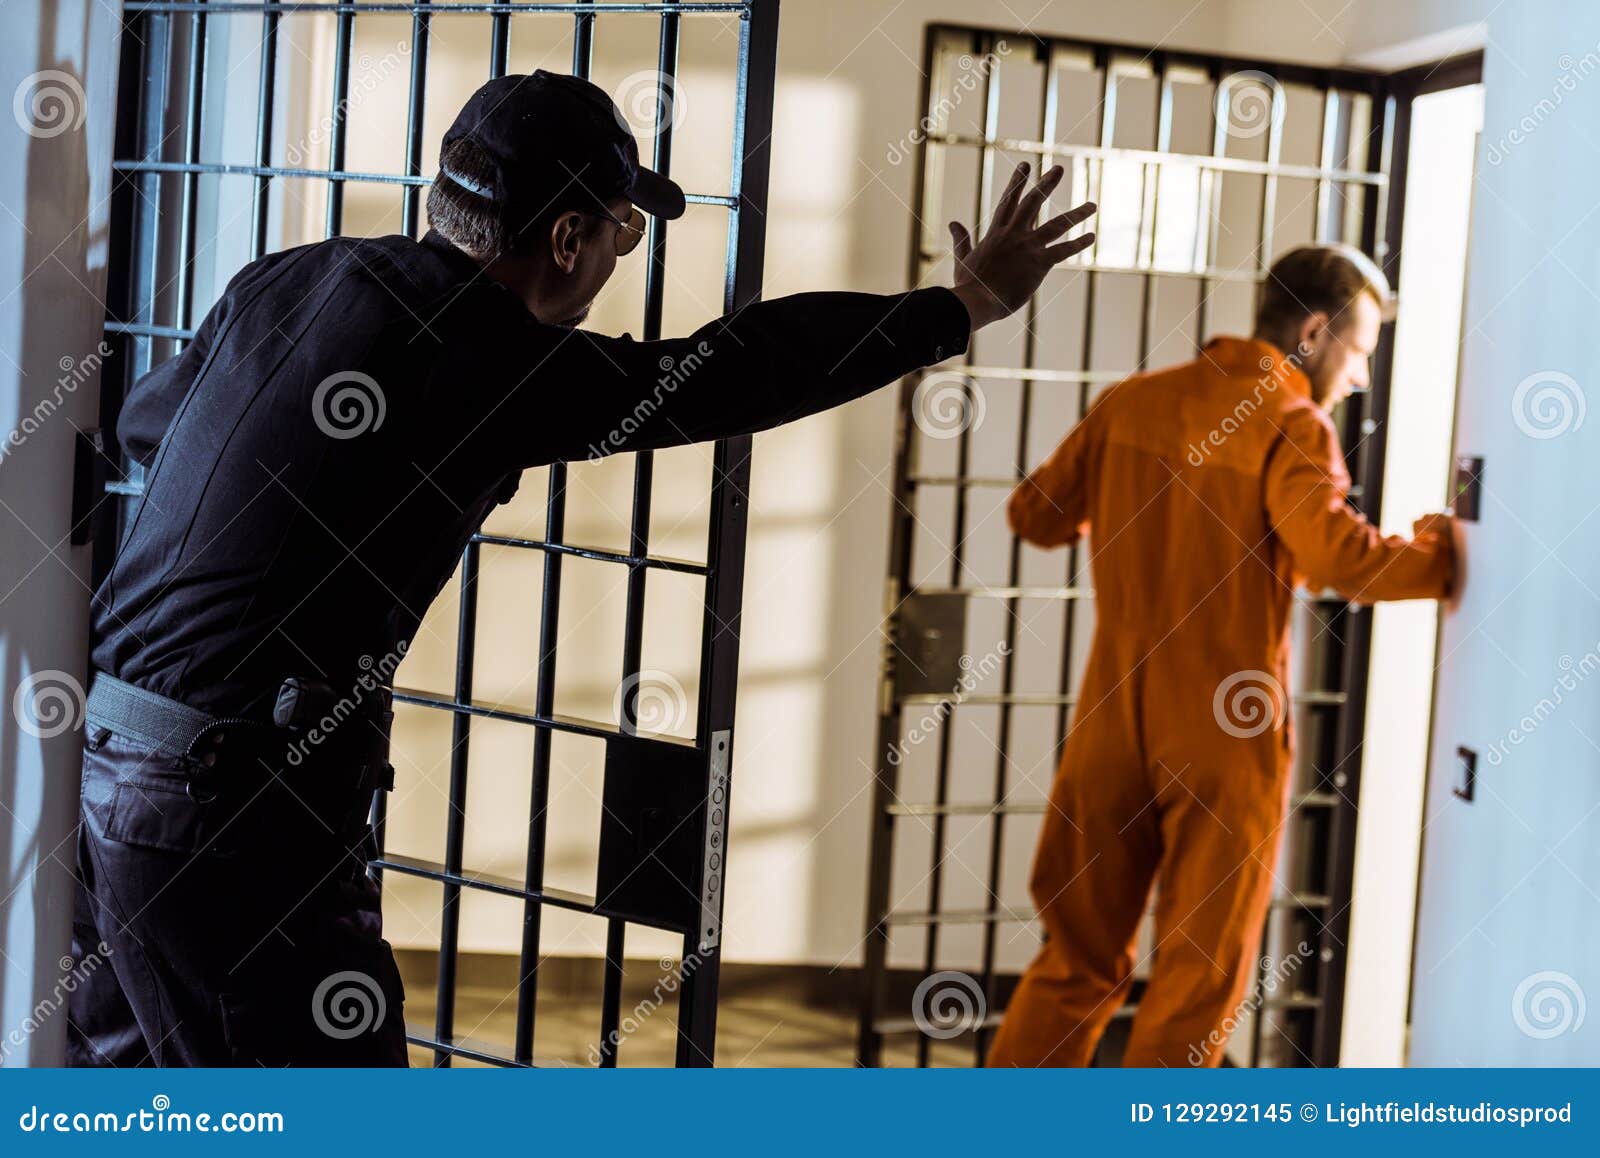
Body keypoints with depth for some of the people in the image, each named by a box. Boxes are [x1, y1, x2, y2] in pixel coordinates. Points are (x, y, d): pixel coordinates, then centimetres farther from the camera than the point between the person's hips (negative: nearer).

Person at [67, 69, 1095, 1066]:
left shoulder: (279, 283, 8)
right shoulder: (487, 363, -14)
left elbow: (146, 420, 27)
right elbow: (739, 369, -8)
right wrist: (969, 304, 3)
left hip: (103, 769, 9)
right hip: (233, 806, -9)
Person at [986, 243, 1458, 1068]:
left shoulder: (1130, 402, 7)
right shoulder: (1290, 426, -11)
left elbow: (1035, 514, 13)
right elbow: (1338, 554, -25)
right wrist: (1443, 552, -10)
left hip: (1114, 722, 6)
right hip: (1226, 738, -5)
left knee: (1080, 956, 17)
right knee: (1201, 978, 7)